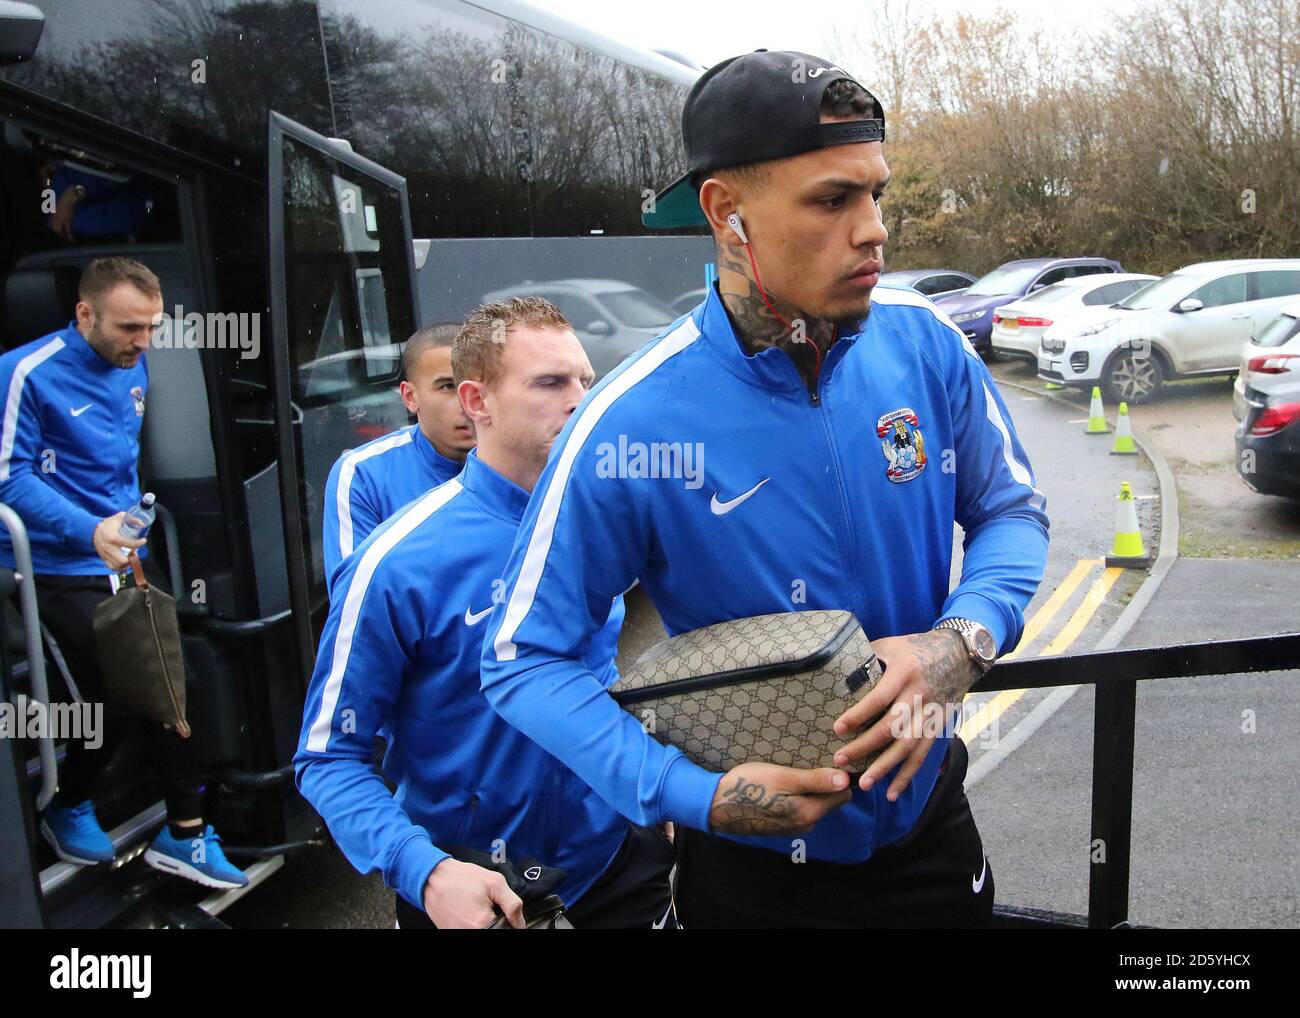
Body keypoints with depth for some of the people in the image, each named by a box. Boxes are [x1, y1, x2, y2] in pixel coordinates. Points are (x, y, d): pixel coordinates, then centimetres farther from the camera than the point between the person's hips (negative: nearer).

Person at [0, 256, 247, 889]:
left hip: (129, 557, 6)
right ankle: (67, 811, 28)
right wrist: (89, 531, -28)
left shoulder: (132, 368, 8)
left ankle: (185, 834, 14)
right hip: (61, 571, -6)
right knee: (114, 705, -3)